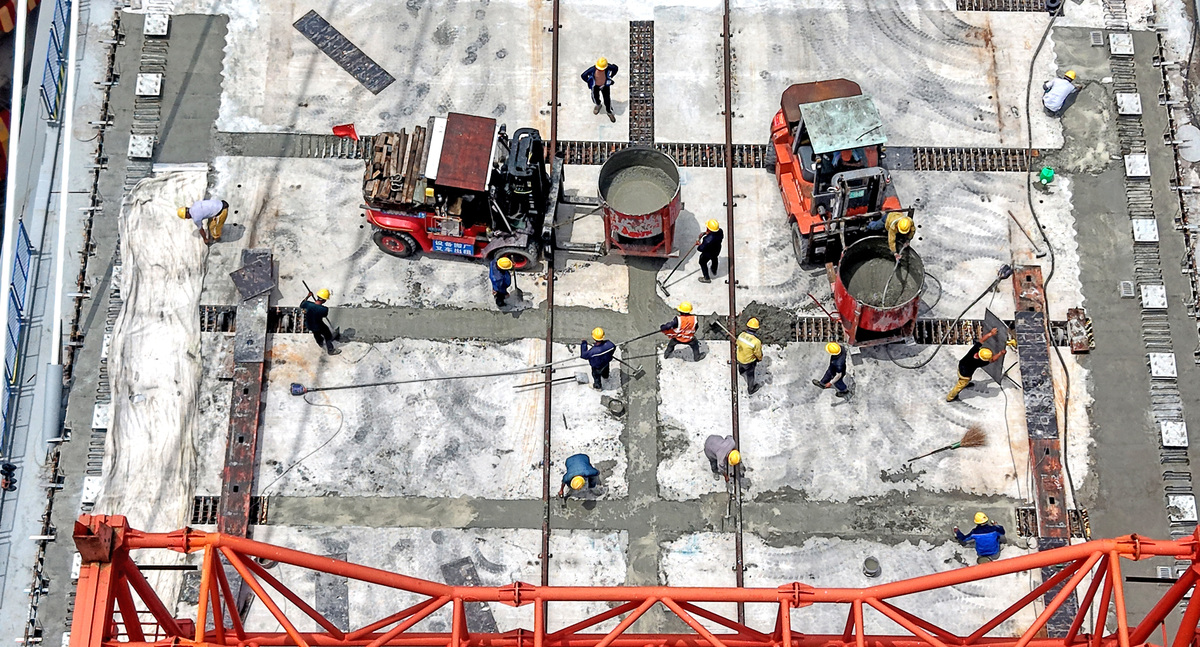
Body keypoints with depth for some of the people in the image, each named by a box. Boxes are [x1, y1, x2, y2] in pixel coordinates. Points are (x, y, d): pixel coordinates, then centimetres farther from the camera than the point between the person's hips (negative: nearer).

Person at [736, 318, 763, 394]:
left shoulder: (742, 335, -21)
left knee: (741, 365, 41)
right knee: (750, 375, 21)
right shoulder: (756, 341, -37)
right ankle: (750, 389, 45)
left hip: (739, 358, 5)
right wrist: (760, 359, 5)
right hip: (749, 361, -5)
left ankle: (740, 371, 75)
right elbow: (758, 353, -20)